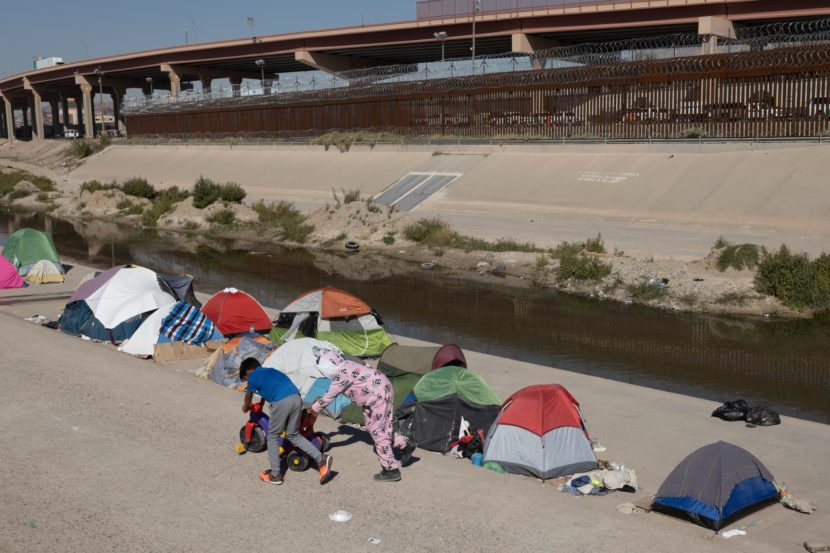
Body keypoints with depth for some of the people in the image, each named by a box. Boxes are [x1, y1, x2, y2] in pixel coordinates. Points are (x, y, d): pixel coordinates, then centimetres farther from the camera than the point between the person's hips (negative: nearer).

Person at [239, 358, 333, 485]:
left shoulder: (253, 376, 16)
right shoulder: (271, 371, 34)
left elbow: (248, 396, 31)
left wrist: (245, 408, 51)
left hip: (282, 402, -6)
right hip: (296, 398, 6)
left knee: (272, 436, 13)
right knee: (293, 435, 19)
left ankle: (275, 475, 14)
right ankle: (321, 459, 6)